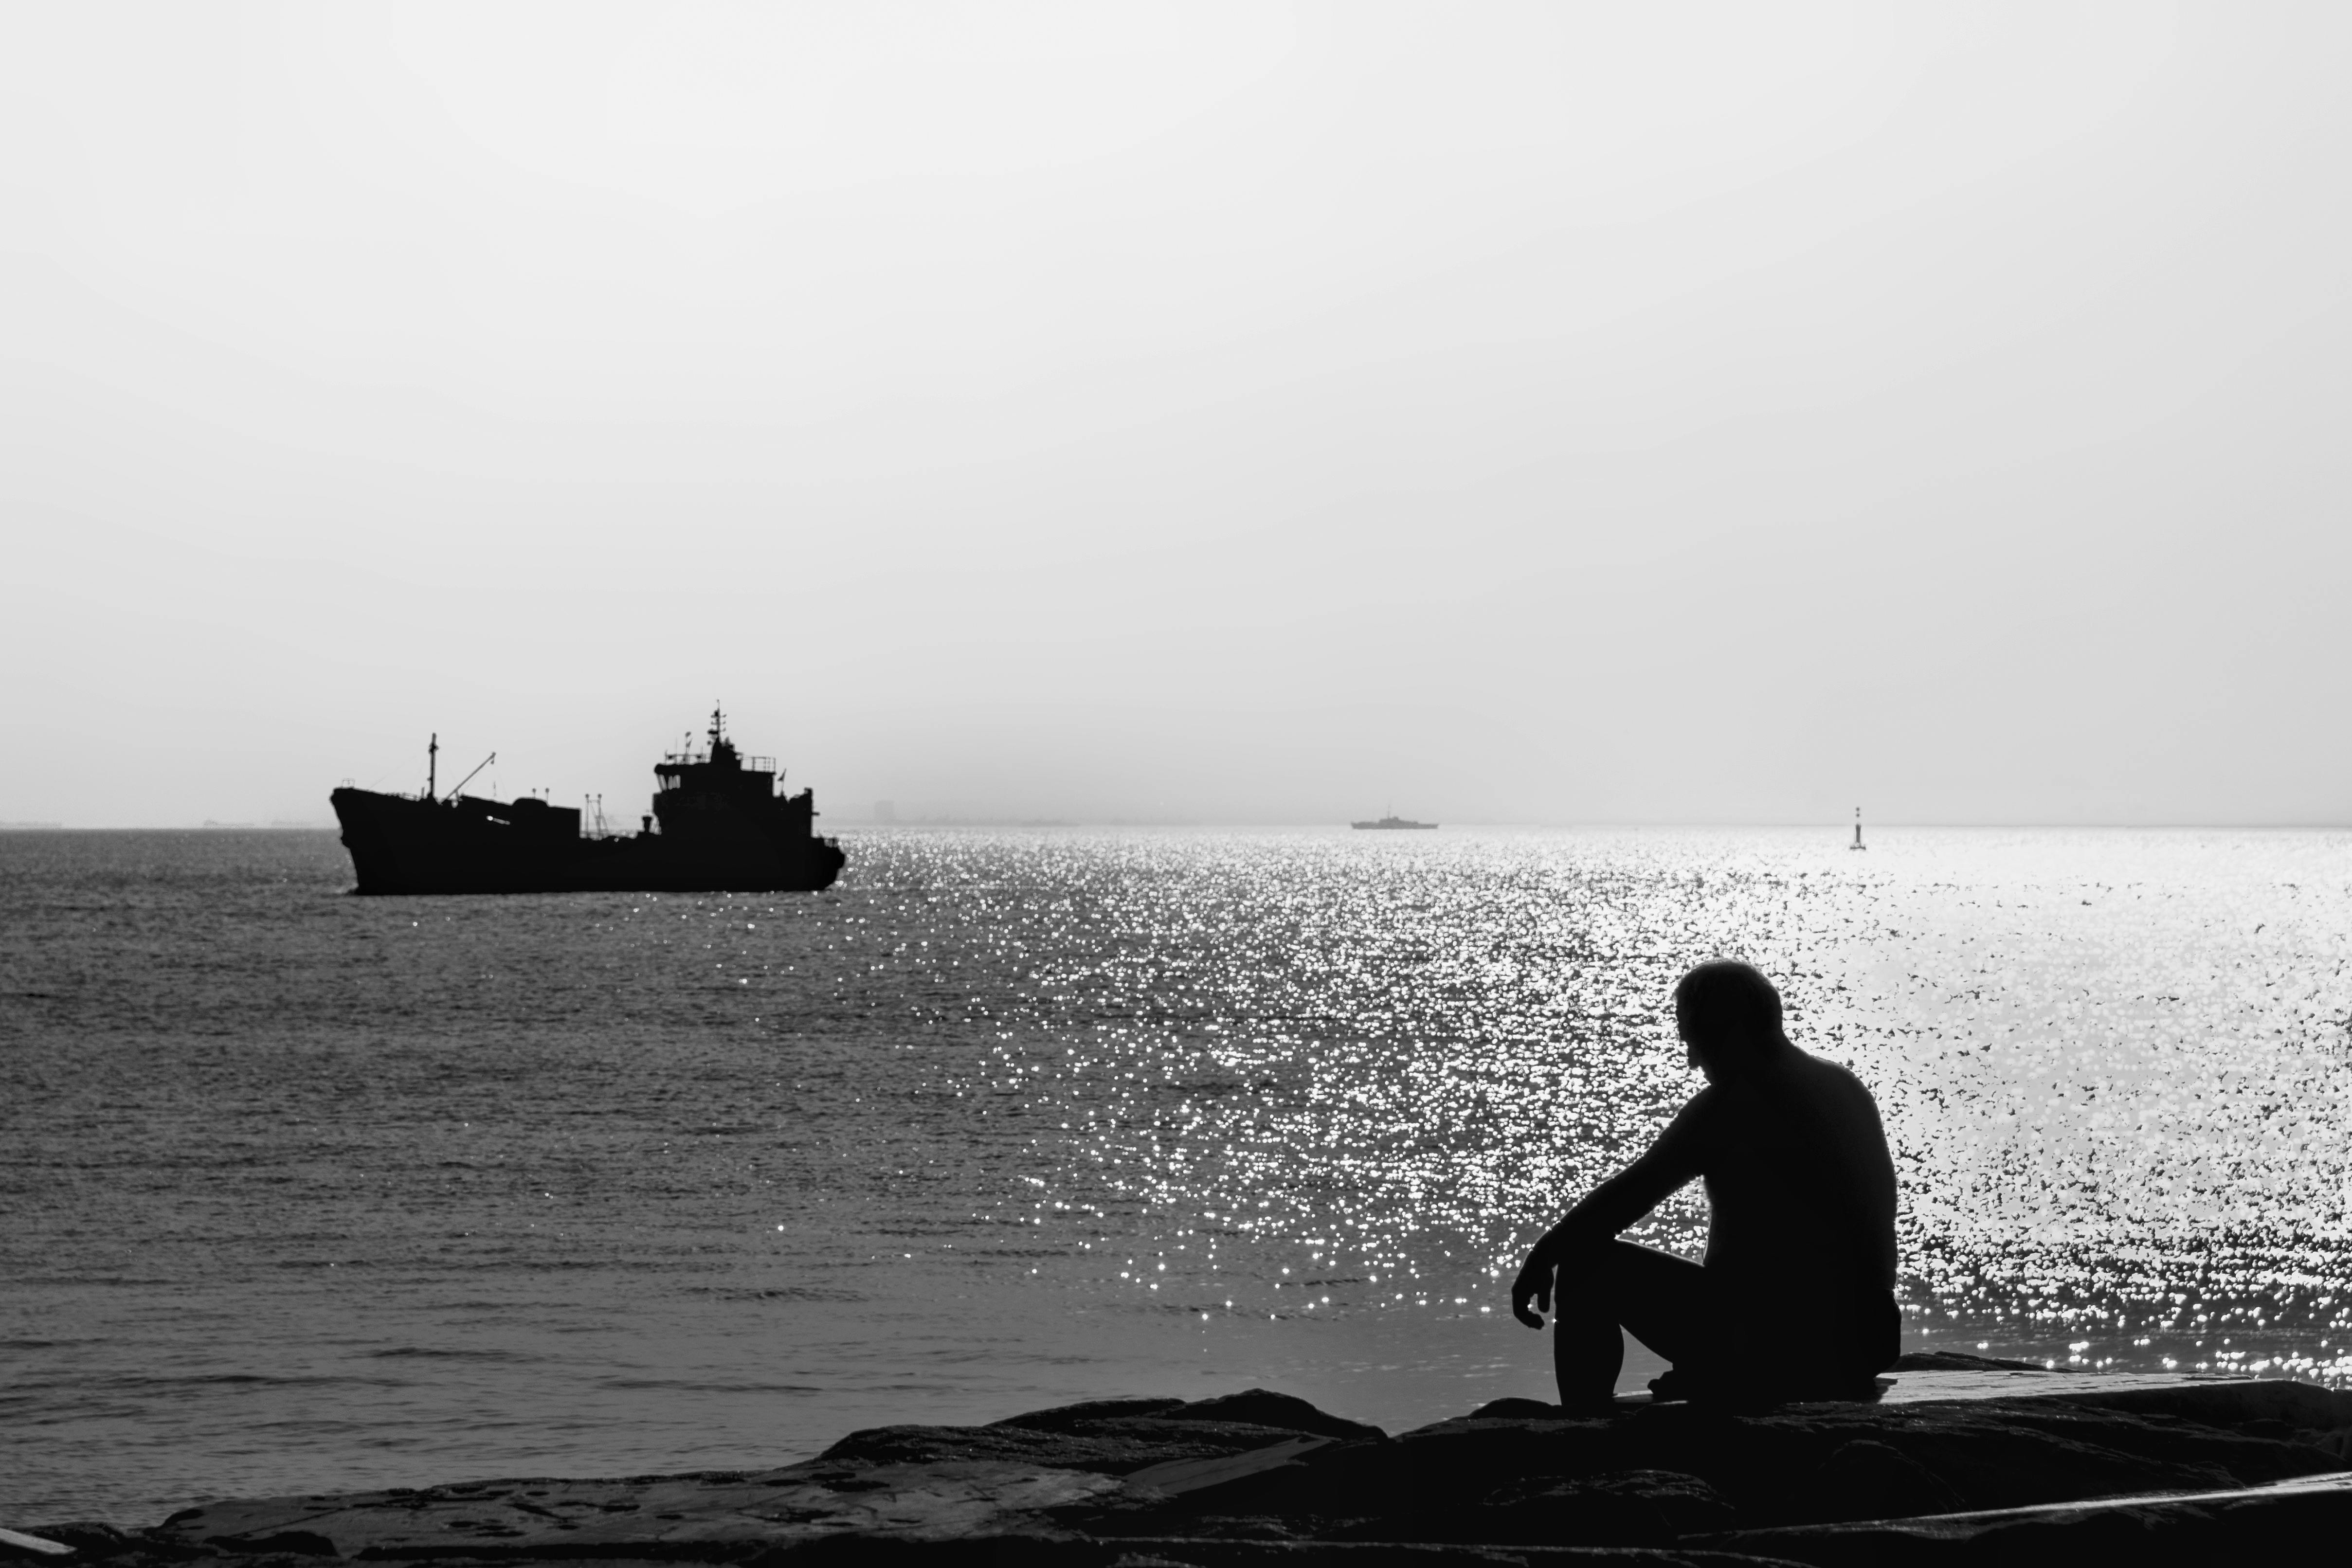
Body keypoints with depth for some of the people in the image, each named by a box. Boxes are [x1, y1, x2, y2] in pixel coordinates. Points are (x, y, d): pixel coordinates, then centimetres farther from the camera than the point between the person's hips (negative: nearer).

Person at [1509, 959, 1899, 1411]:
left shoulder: (1732, 1104, -11)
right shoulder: (1850, 1090, 14)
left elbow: (1630, 1195, -13)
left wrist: (1543, 1256, -3)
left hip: (1771, 1351, -9)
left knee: (1587, 1265, 0)